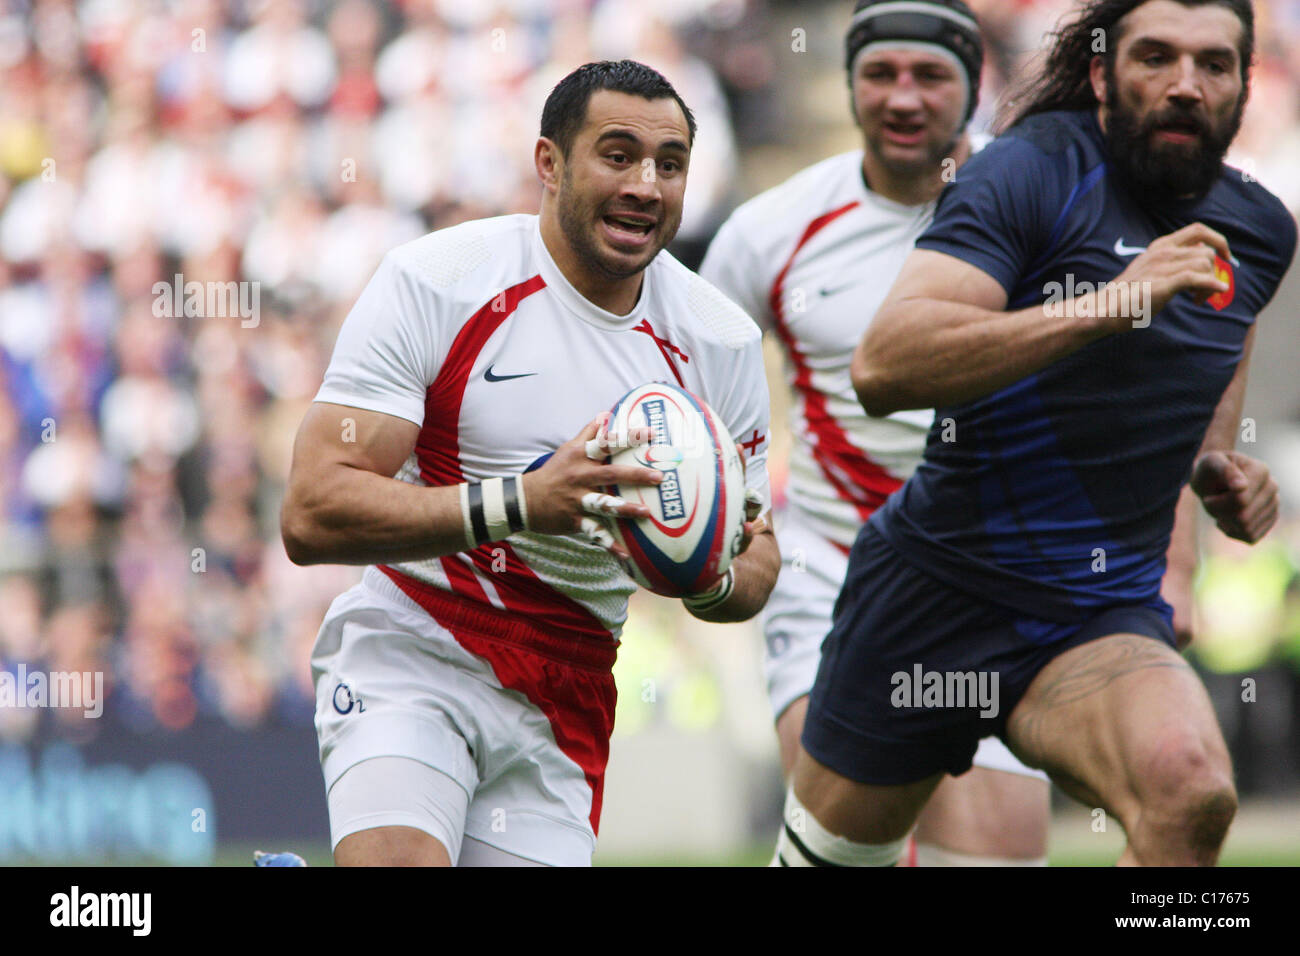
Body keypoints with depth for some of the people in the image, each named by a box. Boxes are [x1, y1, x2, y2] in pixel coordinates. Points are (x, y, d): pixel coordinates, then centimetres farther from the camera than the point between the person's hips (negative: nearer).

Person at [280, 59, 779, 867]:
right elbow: (313, 514, -19)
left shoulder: (720, 341, 3)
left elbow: (756, 554, 13)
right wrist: (520, 502, -30)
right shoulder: (435, 282, -11)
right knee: (395, 858, -29)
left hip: (564, 701, 5)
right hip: (407, 656, -5)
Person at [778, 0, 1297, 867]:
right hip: (937, 590, -3)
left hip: (1106, 615, 3)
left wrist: (1218, 465, 9)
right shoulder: (1035, 169, -15)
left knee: (1190, 788, -31)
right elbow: (882, 367, -29)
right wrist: (1109, 305, -35)